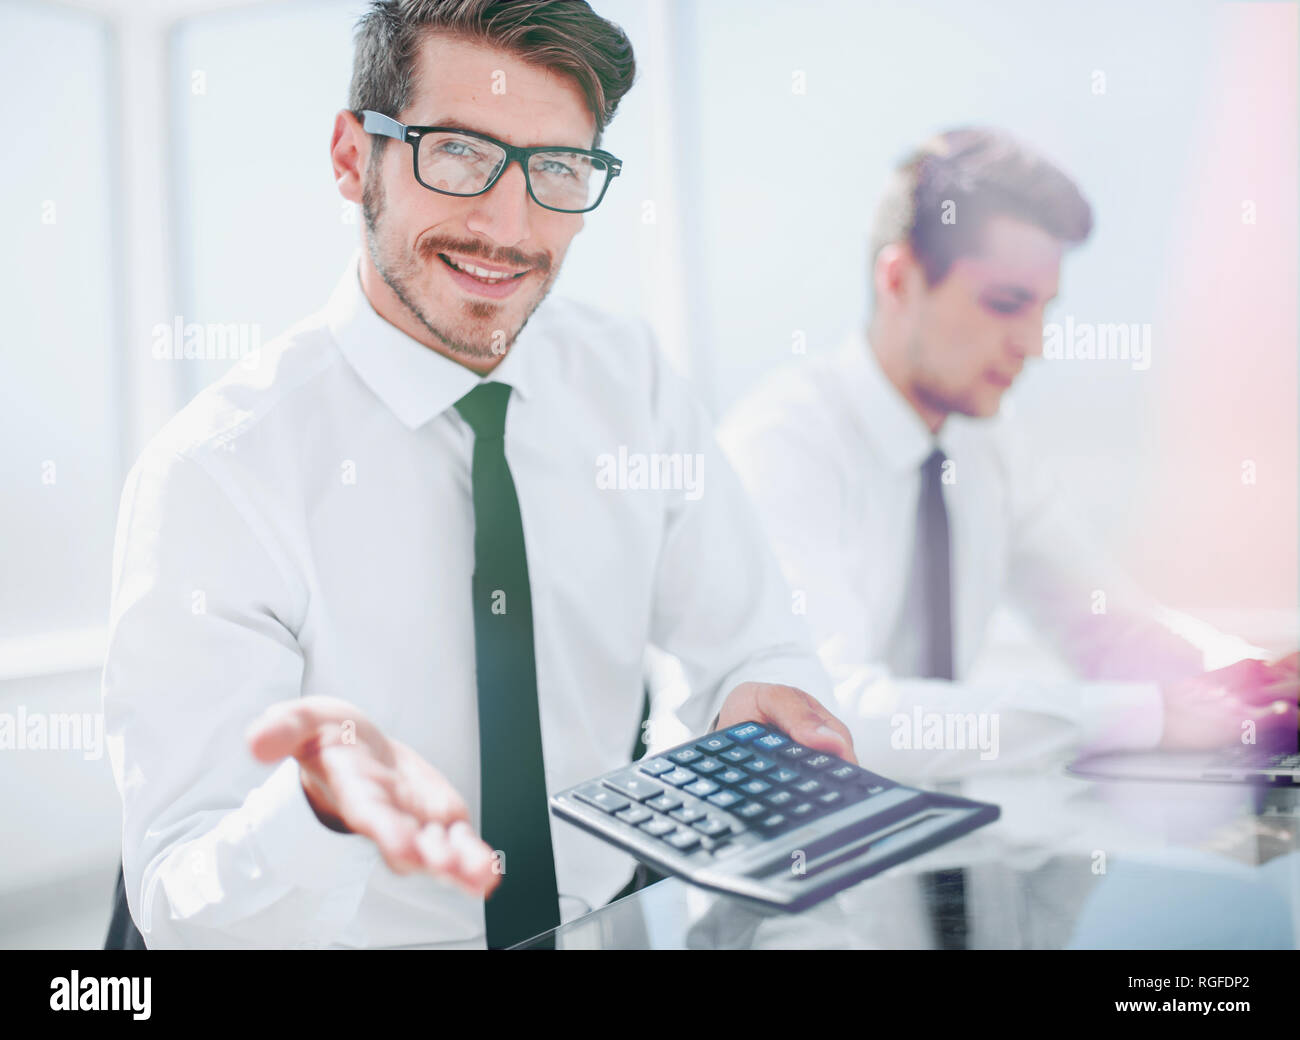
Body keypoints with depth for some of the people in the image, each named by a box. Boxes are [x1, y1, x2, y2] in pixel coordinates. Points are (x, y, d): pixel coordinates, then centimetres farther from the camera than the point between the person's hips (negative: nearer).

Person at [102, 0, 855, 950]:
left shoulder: (632, 382, 0)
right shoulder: (214, 474, -14)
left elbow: (753, 645, 4)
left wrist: (763, 697, -18)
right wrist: (321, 804, -37)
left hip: (617, 913, 4)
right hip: (363, 936, -3)